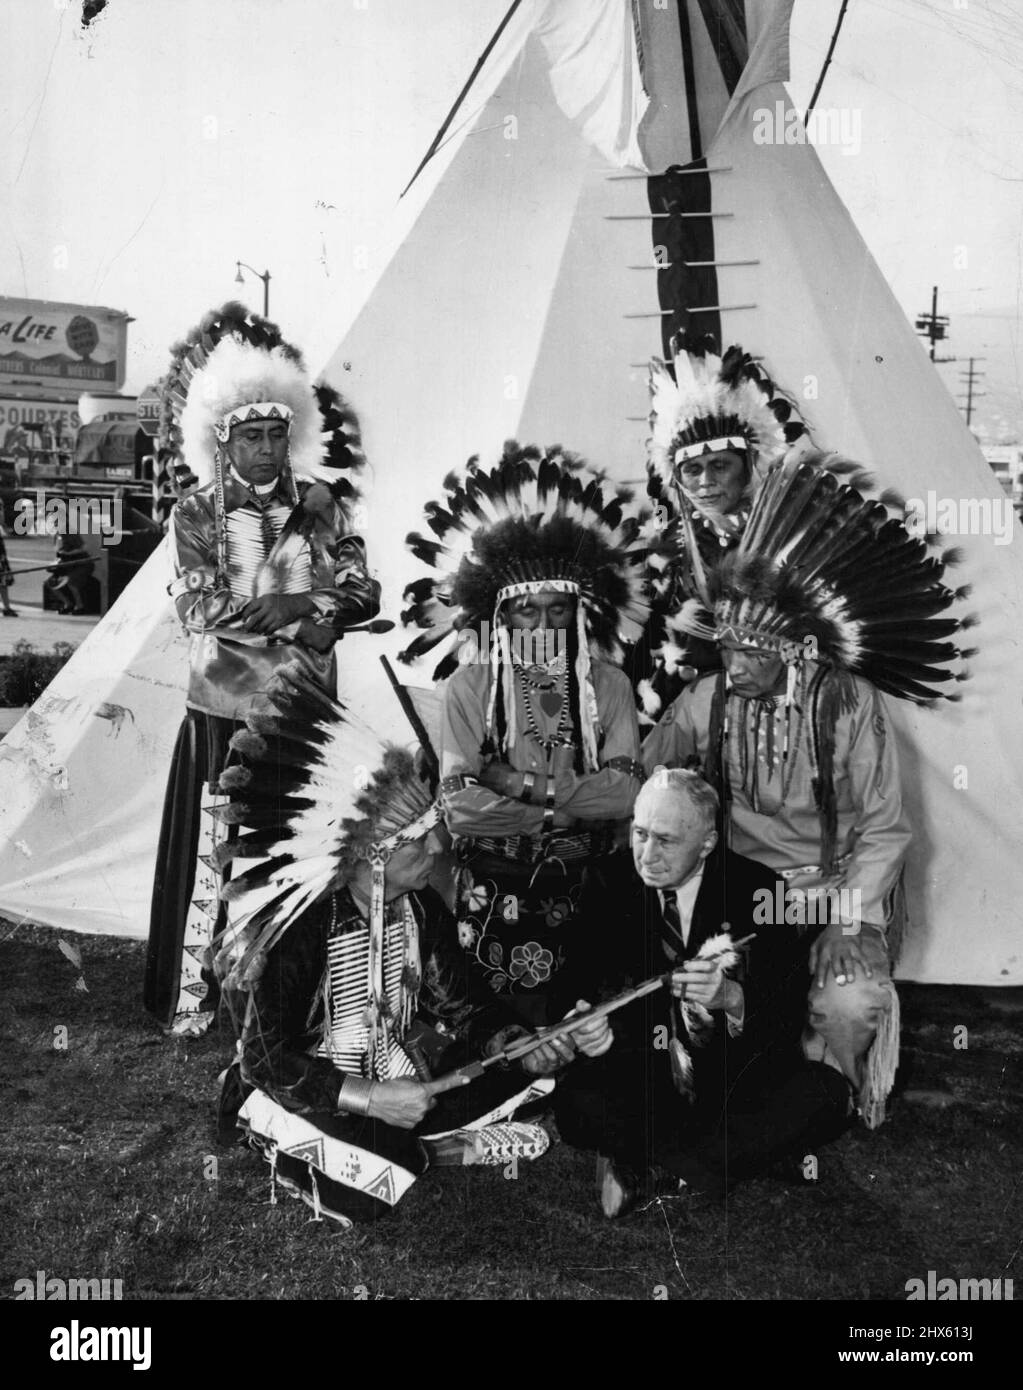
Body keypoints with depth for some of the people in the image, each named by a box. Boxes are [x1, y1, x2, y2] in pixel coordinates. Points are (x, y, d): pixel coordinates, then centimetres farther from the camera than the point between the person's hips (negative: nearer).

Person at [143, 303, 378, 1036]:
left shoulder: (319, 507, 8)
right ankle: (192, 994, 14)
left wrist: (310, 611, -17)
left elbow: (363, 592, 2)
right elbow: (198, 605, -10)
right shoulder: (197, 515, 2)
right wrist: (300, 603, -15)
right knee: (214, 852, 1)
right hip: (224, 708, -2)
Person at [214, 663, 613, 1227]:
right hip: (311, 1092, -6)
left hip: (400, 1074, 6)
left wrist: (525, 1048, -20)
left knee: (531, 1071, -6)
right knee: (372, 1188, -34)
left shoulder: (421, 909, -6)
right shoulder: (298, 931, -25)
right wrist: (371, 1099, -26)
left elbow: (464, 1003, -1)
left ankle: (406, 1148, -6)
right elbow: (267, 1061, -20)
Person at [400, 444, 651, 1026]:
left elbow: (625, 793, -6)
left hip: (588, 887, 2)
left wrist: (524, 787, -11)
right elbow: (460, 809, -10)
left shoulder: (608, 685, 5)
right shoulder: (470, 686, 0)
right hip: (496, 887, -1)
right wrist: (568, 805, -11)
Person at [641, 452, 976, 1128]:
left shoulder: (851, 704, -11)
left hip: (843, 887, -3)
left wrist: (850, 921, -18)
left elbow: (885, 830, -8)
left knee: (851, 1004, -28)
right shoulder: (707, 701, -2)